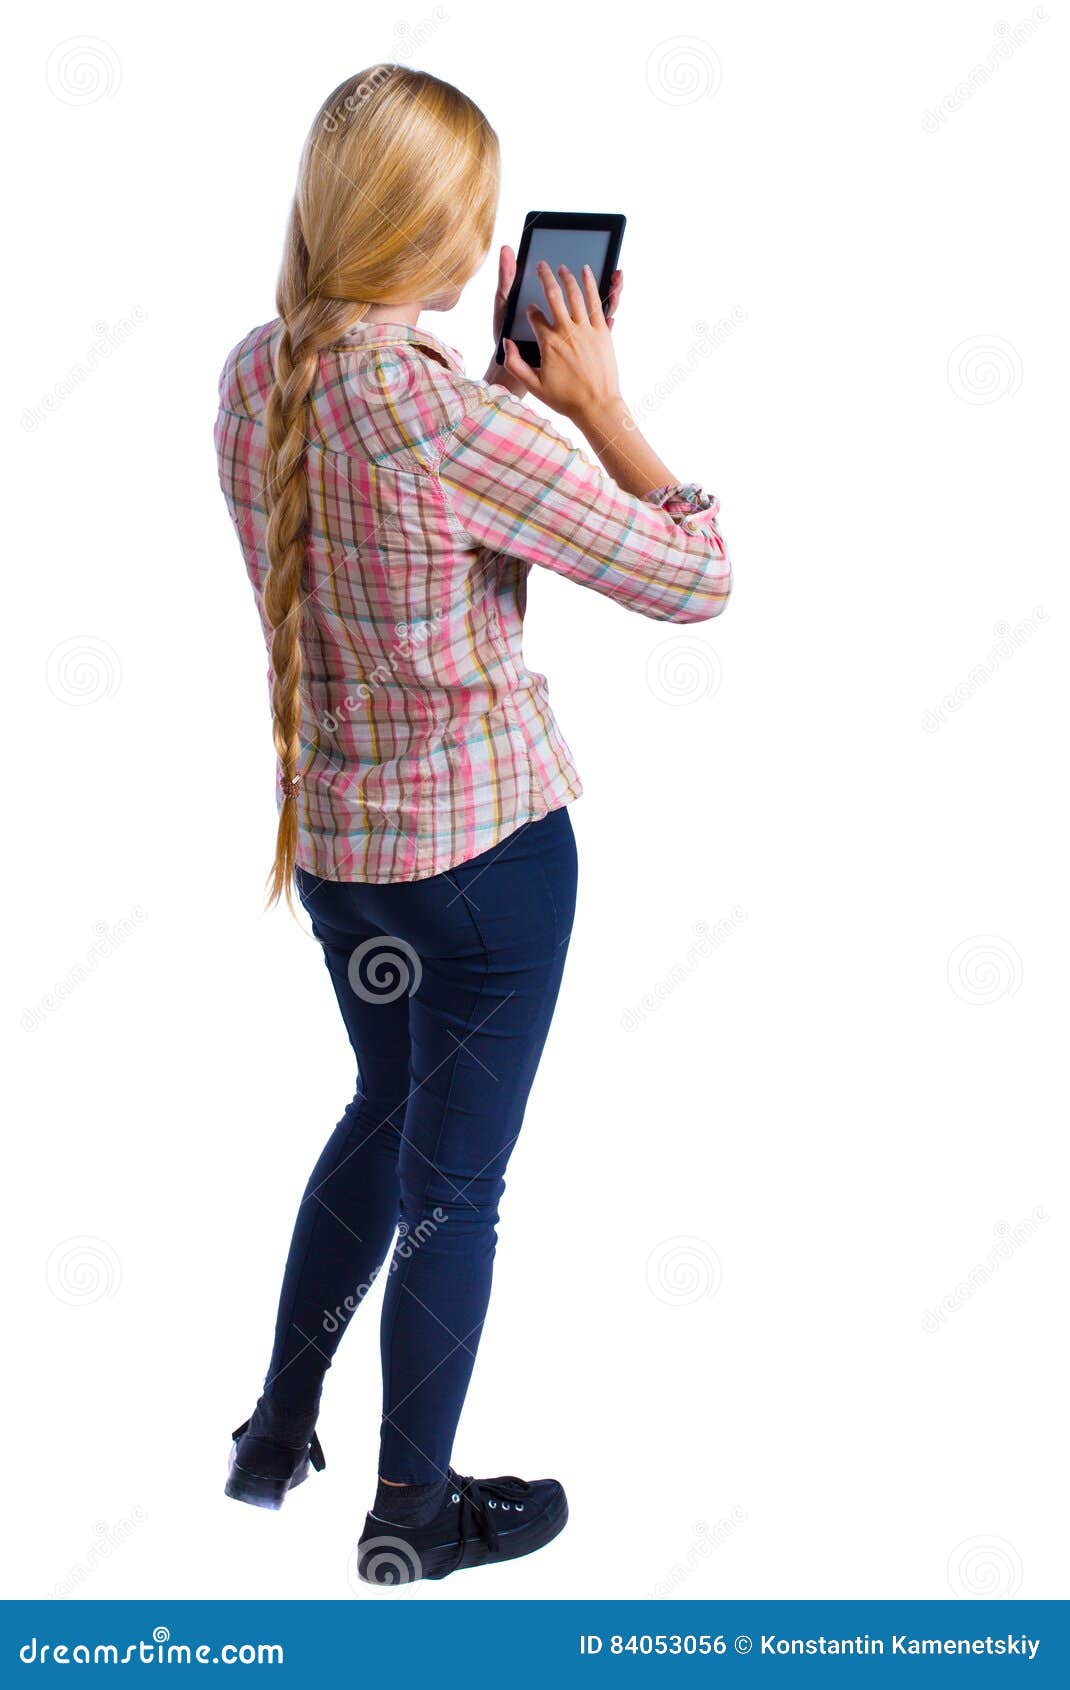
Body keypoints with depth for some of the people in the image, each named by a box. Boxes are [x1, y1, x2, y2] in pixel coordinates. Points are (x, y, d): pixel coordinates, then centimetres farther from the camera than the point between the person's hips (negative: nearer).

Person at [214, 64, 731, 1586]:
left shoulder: (254, 374, -4)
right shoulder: (461, 419, -27)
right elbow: (696, 576, -20)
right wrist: (596, 402, -11)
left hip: (325, 832, 7)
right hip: (484, 844, -7)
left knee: (389, 1107, 29)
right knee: (453, 1180, 11)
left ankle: (278, 1431, 40)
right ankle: (415, 1518, 29)